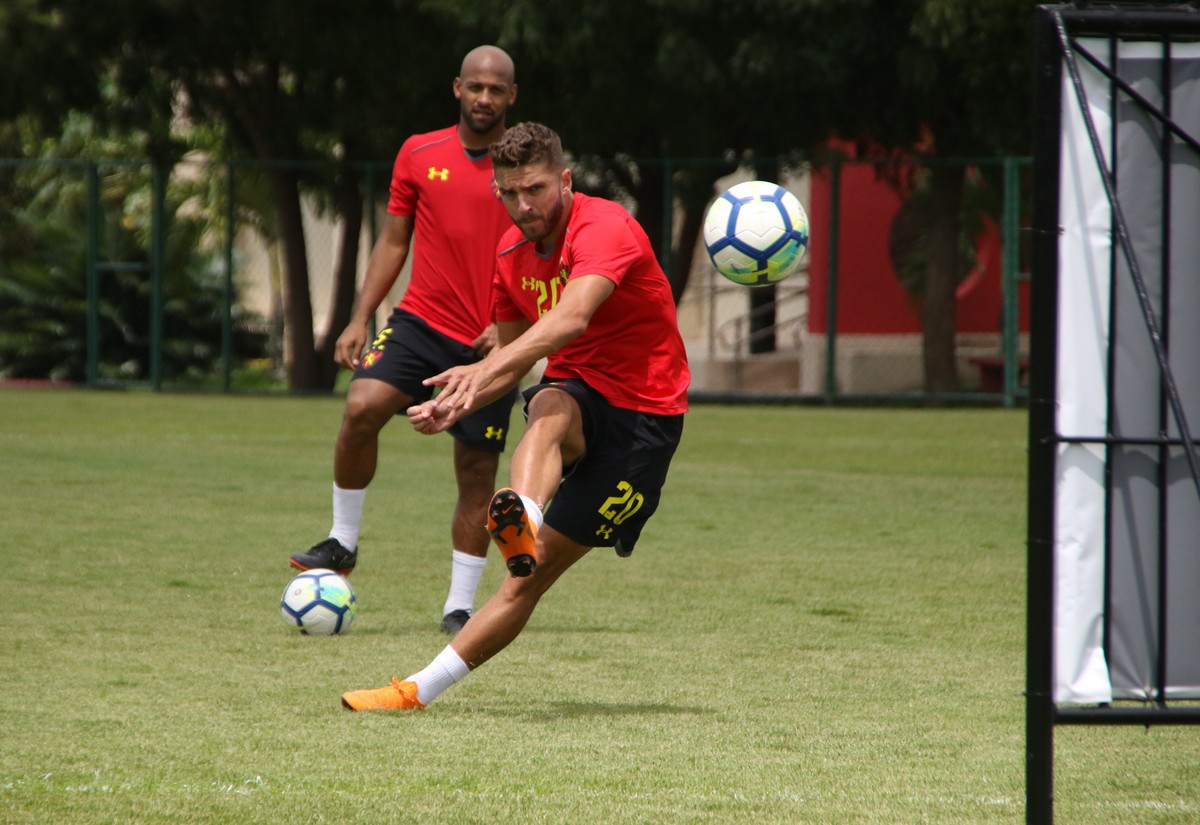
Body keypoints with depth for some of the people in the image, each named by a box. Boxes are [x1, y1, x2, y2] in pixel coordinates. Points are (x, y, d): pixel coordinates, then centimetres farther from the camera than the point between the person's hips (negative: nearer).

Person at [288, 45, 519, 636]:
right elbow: (393, 243, 12)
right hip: (422, 321, 1)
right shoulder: (419, 155, 5)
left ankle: (460, 606, 12)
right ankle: (342, 542, -7)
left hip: (491, 343, -1)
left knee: (477, 471, 1)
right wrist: (360, 319, 3)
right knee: (362, 406, -24)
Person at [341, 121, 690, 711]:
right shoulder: (513, 253, 7)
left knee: (533, 572, -15)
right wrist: (456, 405, 0)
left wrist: (484, 370, -51)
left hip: (643, 413, -5)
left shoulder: (603, 228, -19)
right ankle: (520, 523, -67)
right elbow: (514, 357, 20)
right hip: (573, 391, 5)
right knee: (548, 415, -36)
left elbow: (571, 318, -38)